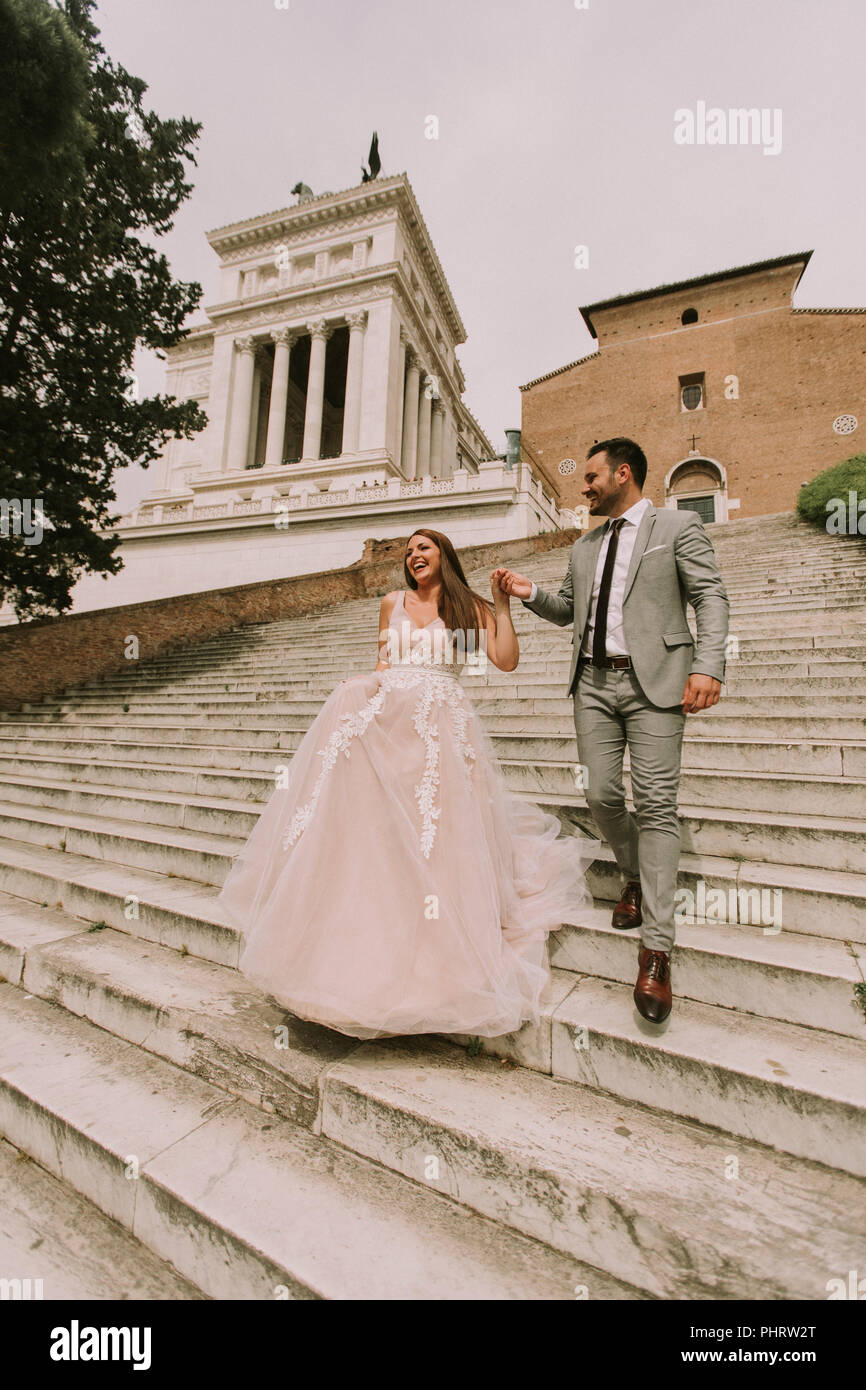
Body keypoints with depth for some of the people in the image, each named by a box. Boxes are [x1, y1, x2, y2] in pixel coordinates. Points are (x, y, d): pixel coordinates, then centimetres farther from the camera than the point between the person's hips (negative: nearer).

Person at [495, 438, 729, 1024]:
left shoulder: (678, 525, 6)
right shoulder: (584, 547, 22)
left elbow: (710, 597, -2)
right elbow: (568, 609, 26)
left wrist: (708, 667, -16)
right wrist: (531, 592, 6)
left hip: (654, 680, -5)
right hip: (595, 682, 5)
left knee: (656, 805, -8)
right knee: (602, 795, 2)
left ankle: (656, 951, -1)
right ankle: (635, 878, 31)